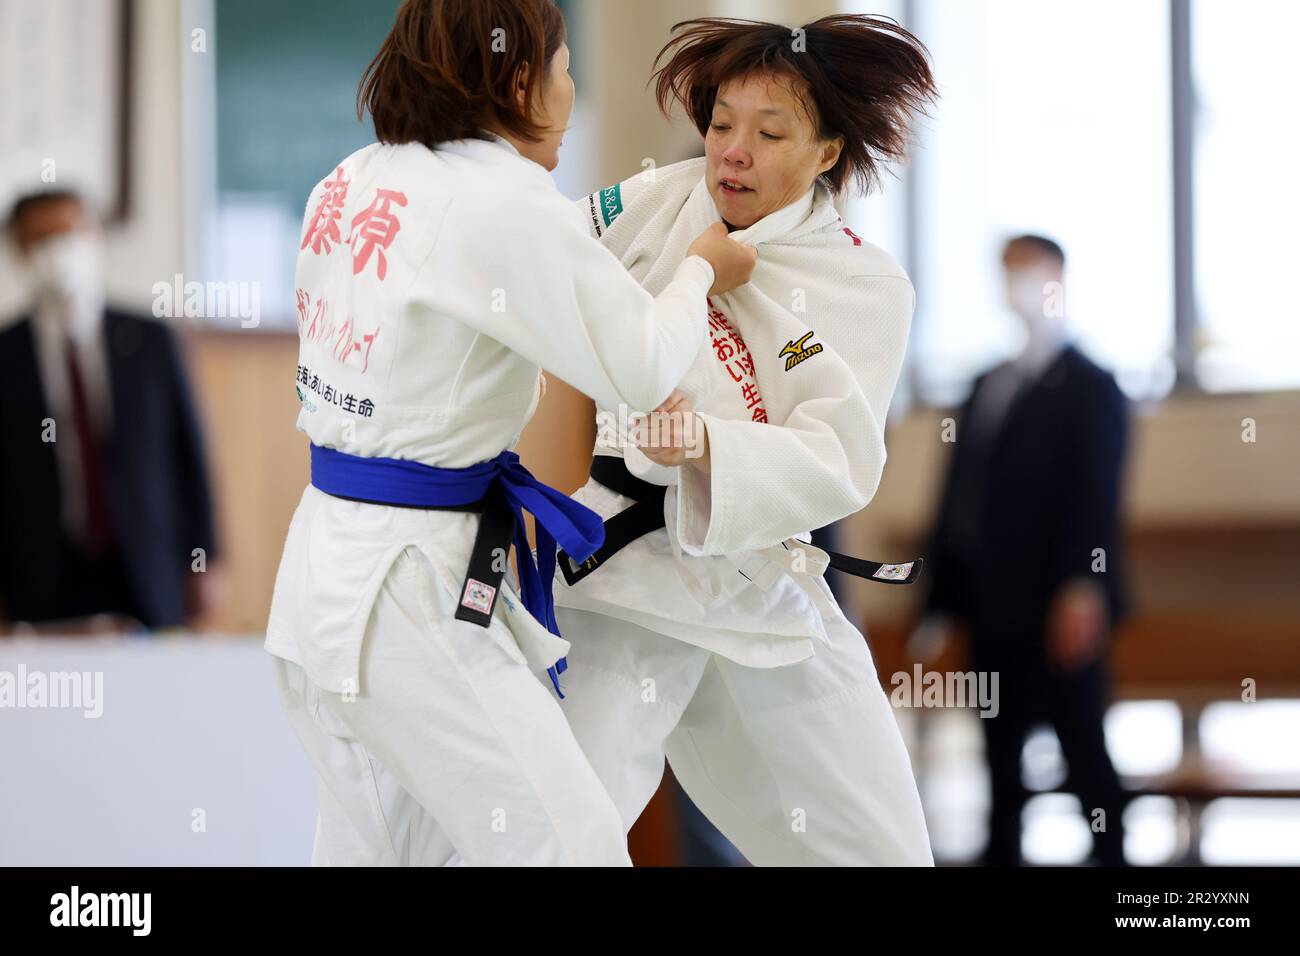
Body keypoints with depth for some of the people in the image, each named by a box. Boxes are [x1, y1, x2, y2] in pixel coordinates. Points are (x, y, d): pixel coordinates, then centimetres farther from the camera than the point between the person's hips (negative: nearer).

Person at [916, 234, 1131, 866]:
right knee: (1001, 758, 8)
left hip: (1056, 616, -6)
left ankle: (1112, 858, 3)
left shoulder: (1089, 388, -2)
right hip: (993, 612, 6)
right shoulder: (987, 388, 17)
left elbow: (1095, 498, -12)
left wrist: (1083, 592, -24)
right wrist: (942, 605, 13)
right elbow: (957, 500, 16)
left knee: (1082, 750, -3)